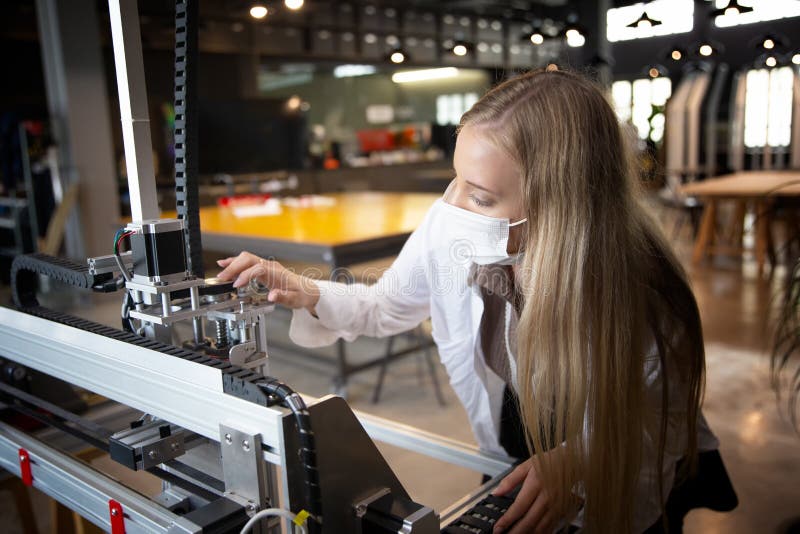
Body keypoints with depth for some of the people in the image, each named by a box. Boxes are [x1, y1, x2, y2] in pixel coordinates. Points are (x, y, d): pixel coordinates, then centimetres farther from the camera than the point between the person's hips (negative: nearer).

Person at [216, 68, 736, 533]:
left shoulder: (640, 294, -34)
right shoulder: (449, 230, -25)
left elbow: (667, 424, -19)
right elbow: (388, 305, -5)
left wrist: (577, 462, -36)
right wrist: (308, 296, -22)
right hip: (515, 460, 3)